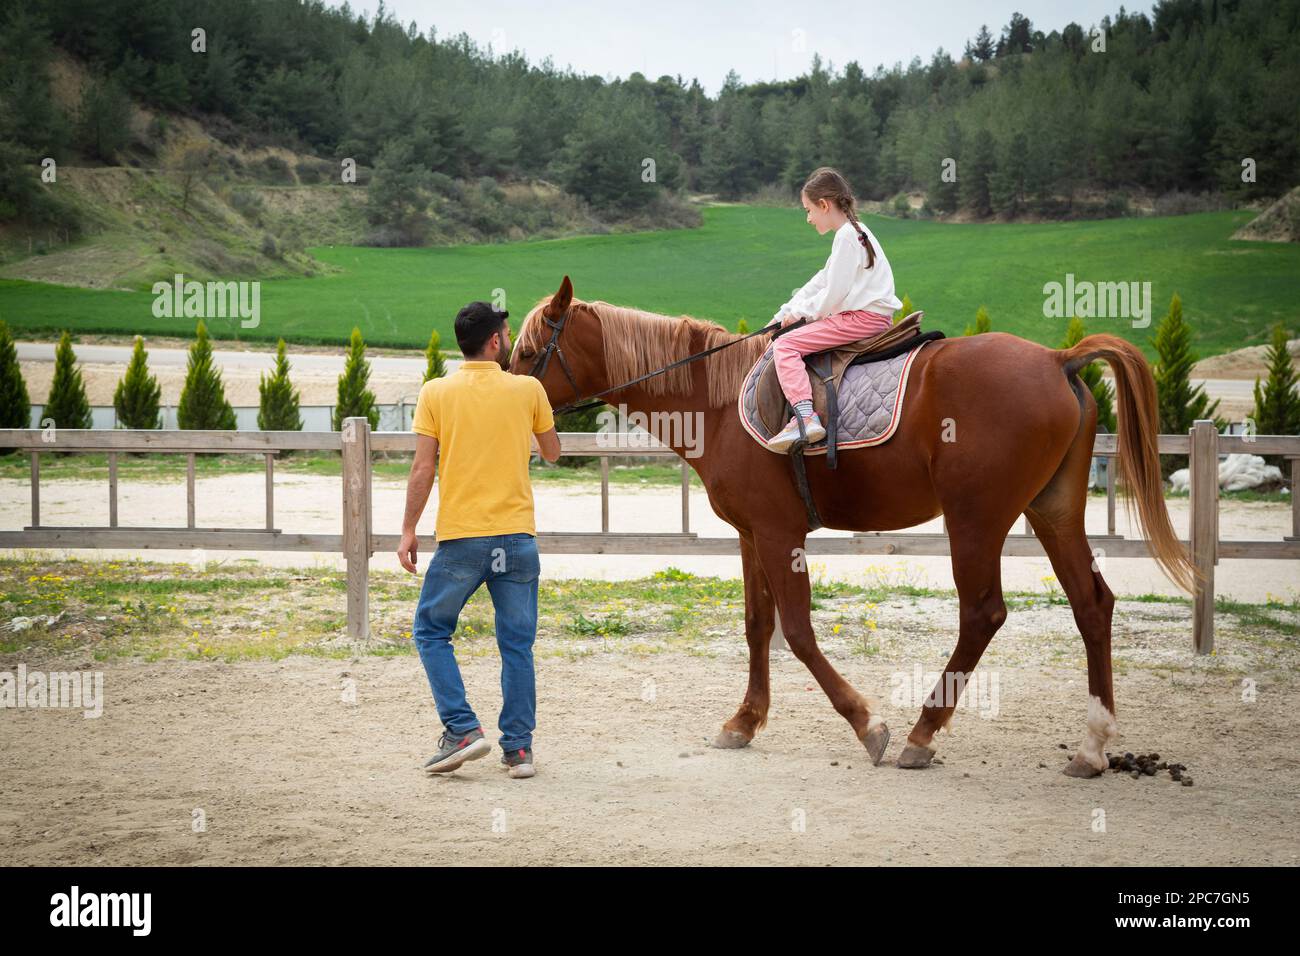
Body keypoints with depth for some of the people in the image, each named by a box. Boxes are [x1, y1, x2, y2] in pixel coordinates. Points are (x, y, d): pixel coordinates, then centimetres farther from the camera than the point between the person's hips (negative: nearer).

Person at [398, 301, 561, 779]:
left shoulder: (436, 393, -2)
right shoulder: (528, 389, 1)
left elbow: (423, 468, -6)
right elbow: (552, 453, 16)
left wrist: (408, 530, 2)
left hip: (460, 536, -1)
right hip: (517, 537, 1)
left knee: (431, 631, 14)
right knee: (517, 644, 9)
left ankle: (462, 729, 2)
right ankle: (518, 748, 9)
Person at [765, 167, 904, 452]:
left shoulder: (846, 236, -12)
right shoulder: (856, 232, 20)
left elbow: (833, 295, -16)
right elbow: (821, 282, 24)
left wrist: (799, 311, 0)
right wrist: (783, 315, 23)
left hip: (863, 318, -11)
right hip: (872, 319, 11)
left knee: (784, 345, -17)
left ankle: (806, 418, -33)